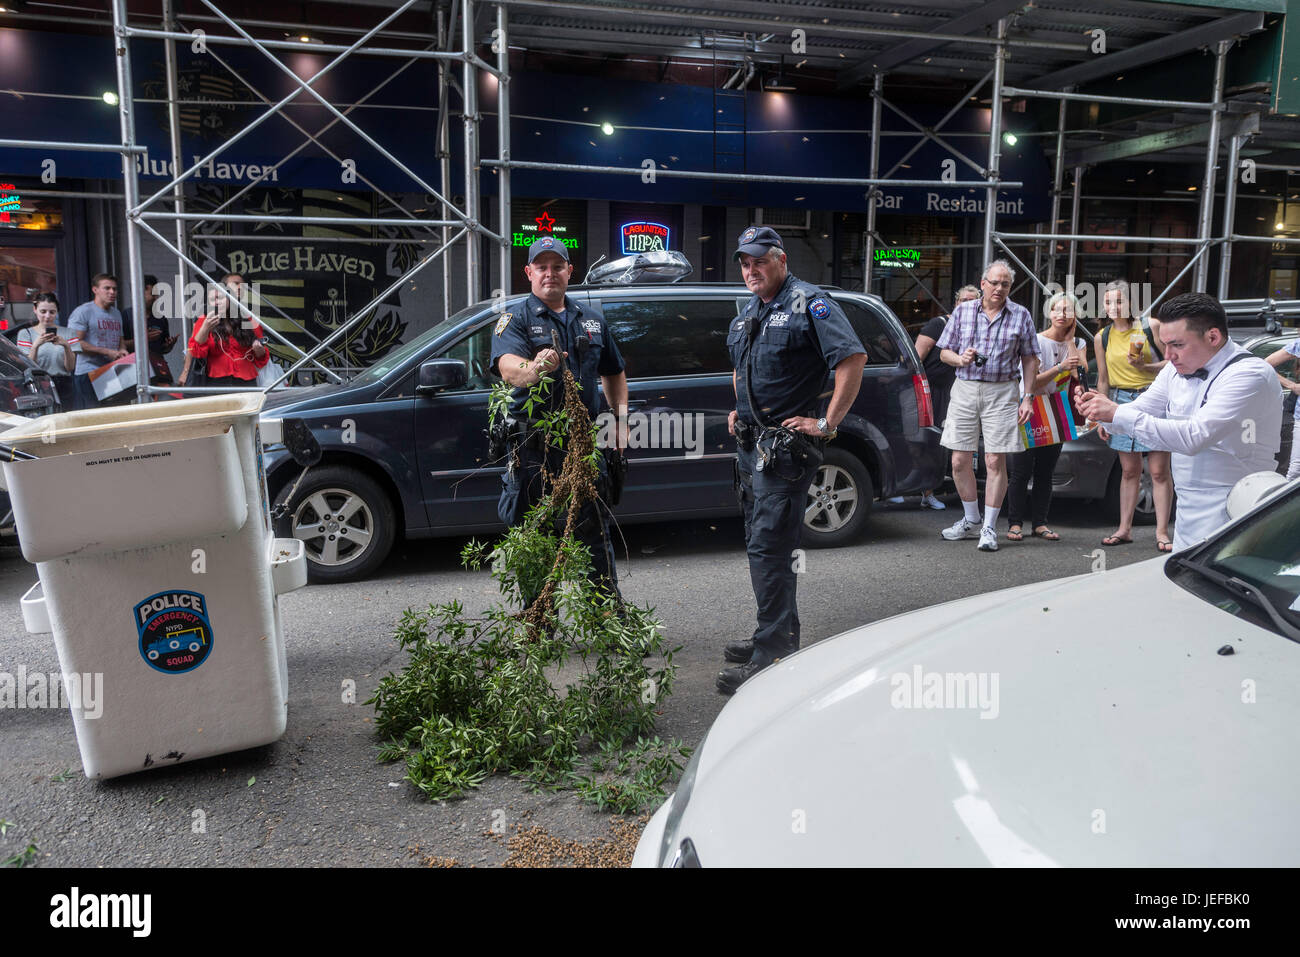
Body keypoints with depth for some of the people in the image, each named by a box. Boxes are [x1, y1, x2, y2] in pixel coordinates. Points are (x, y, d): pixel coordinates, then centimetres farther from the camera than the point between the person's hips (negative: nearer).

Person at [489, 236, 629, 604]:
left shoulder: (592, 318, 13)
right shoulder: (516, 317, -1)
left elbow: (614, 373, 24)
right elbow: (507, 365, -22)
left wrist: (622, 420, 12)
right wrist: (534, 368, -45)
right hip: (533, 445, -3)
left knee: (596, 530, 13)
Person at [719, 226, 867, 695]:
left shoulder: (809, 304, -10)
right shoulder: (747, 313, 16)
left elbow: (853, 359, -20)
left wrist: (826, 423, -20)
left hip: (786, 446, -9)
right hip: (751, 442, 9)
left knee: (768, 547, -11)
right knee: (762, 544, 15)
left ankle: (773, 655, -6)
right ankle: (776, 636, 28)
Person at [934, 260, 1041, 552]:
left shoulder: (1021, 315, 6)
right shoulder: (963, 311, 8)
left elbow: (1029, 359, 8)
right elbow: (944, 351, 13)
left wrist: (1028, 398, 0)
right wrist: (960, 358, -10)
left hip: (1002, 392, -2)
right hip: (964, 389, 2)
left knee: (995, 462, -5)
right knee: (960, 461, 3)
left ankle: (989, 528, 5)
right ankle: (970, 520, 22)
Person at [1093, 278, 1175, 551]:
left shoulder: (1150, 327, -3)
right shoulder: (1102, 338, 8)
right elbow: (1103, 380, 14)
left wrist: (1145, 367, -20)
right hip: (1122, 403, 3)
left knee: (1159, 471, -3)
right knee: (1129, 471, 8)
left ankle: (1162, 532, 2)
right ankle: (1125, 529, 14)